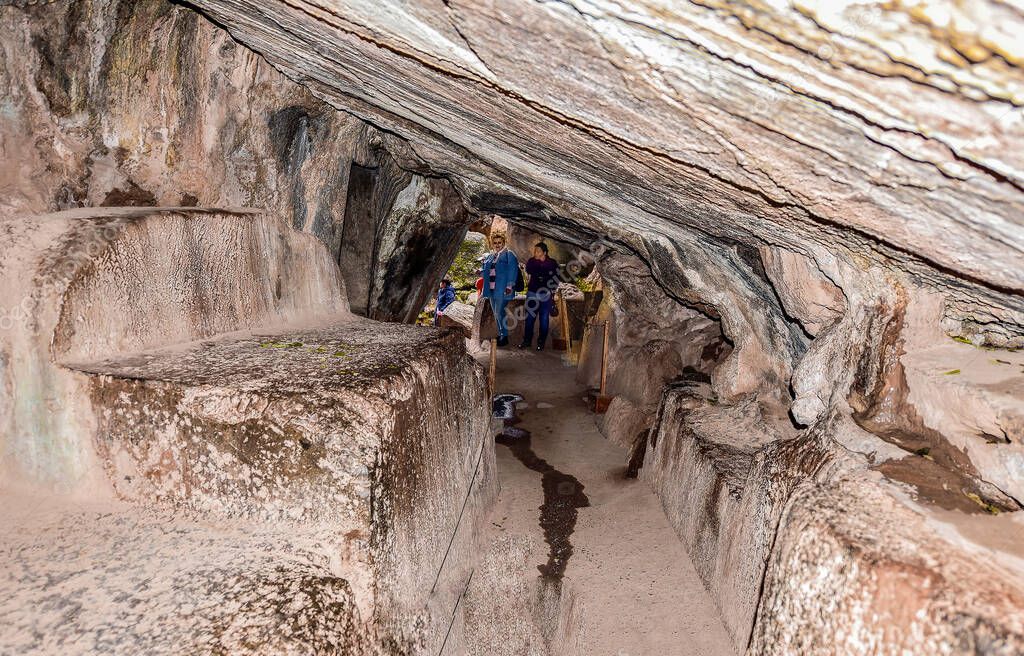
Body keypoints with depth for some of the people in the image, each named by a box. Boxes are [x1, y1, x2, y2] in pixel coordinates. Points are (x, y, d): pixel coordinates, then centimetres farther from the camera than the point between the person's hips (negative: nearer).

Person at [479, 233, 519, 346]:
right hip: (491, 289, 7)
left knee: (499, 313, -10)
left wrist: (509, 286, -19)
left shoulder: (509, 255, -2)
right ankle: (500, 334, 21)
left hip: (502, 289, -7)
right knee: (496, 314, 11)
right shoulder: (489, 256, 18)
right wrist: (481, 272, 0)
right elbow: (486, 271, 24)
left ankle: (504, 336, -1)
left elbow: (512, 271, -11)